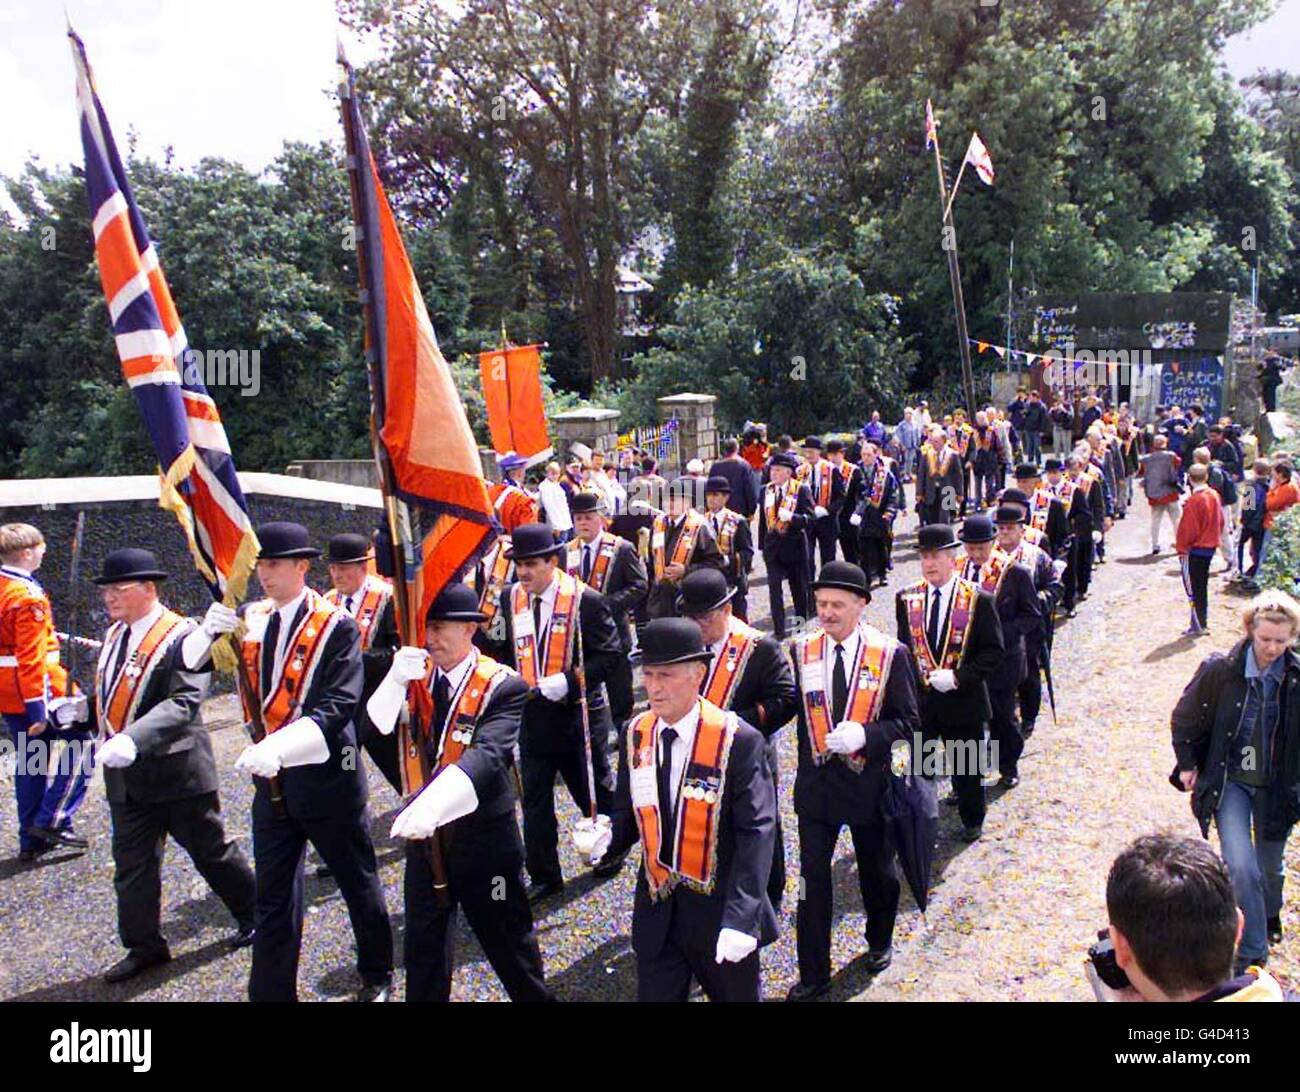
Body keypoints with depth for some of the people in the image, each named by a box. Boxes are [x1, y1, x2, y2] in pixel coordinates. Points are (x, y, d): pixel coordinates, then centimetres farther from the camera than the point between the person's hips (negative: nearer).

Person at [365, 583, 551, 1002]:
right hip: (422, 831, 4)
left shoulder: (502, 686, -16)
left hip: (482, 835, -4)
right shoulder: (413, 674, 0)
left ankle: (535, 995, 37)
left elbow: (488, 755, -31)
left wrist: (434, 804, -46)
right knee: (423, 944, 17)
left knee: (506, 937, 14)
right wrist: (395, 679, -29)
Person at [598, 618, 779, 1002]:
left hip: (719, 910, -3)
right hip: (656, 912, 3)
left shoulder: (739, 740, -17)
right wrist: (608, 840, -15)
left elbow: (756, 832, -20)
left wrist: (741, 918, -28)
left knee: (737, 994, 19)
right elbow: (629, 814, 7)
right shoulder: (636, 735, -2)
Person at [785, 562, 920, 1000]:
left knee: (877, 871, 19)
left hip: (869, 781, -1)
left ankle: (879, 943, 46)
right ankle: (813, 973, 18)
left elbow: (908, 721, -8)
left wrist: (864, 735, -23)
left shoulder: (890, 654, -10)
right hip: (816, 780, 1)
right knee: (812, 877, 4)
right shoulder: (801, 650, -5)